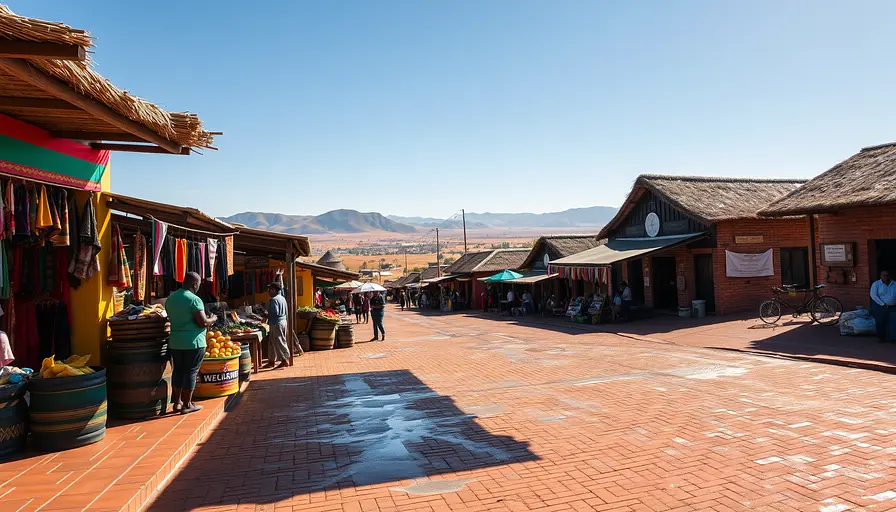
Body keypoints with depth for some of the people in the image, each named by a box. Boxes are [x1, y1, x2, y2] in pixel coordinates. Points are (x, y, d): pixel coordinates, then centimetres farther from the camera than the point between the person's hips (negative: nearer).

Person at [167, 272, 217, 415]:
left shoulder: (170, 298, 9)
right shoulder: (194, 300, -15)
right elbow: (203, 323, -18)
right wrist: (213, 319, 3)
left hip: (175, 342, 7)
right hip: (193, 342, -7)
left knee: (178, 370, 15)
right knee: (191, 371, 2)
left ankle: (177, 402, 22)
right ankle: (187, 404, 9)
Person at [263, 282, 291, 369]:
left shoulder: (274, 300, -16)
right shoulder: (282, 298, 13)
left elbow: (275, 313, -25)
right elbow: (285, 312, 17)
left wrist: (267, 315, -8)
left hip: (276, 324, -10)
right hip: (283, 321, 10)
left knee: (280, 342, -4)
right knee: (272, 342, 16)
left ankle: (285, 360, 0)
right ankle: (271, 361, 23)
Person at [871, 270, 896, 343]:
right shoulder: (876, 284, -3)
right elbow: (873, 295, -11)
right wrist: (883, 305, -16)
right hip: (879, 307, -2)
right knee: (880, 323, 4)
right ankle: (881, 337, 17)